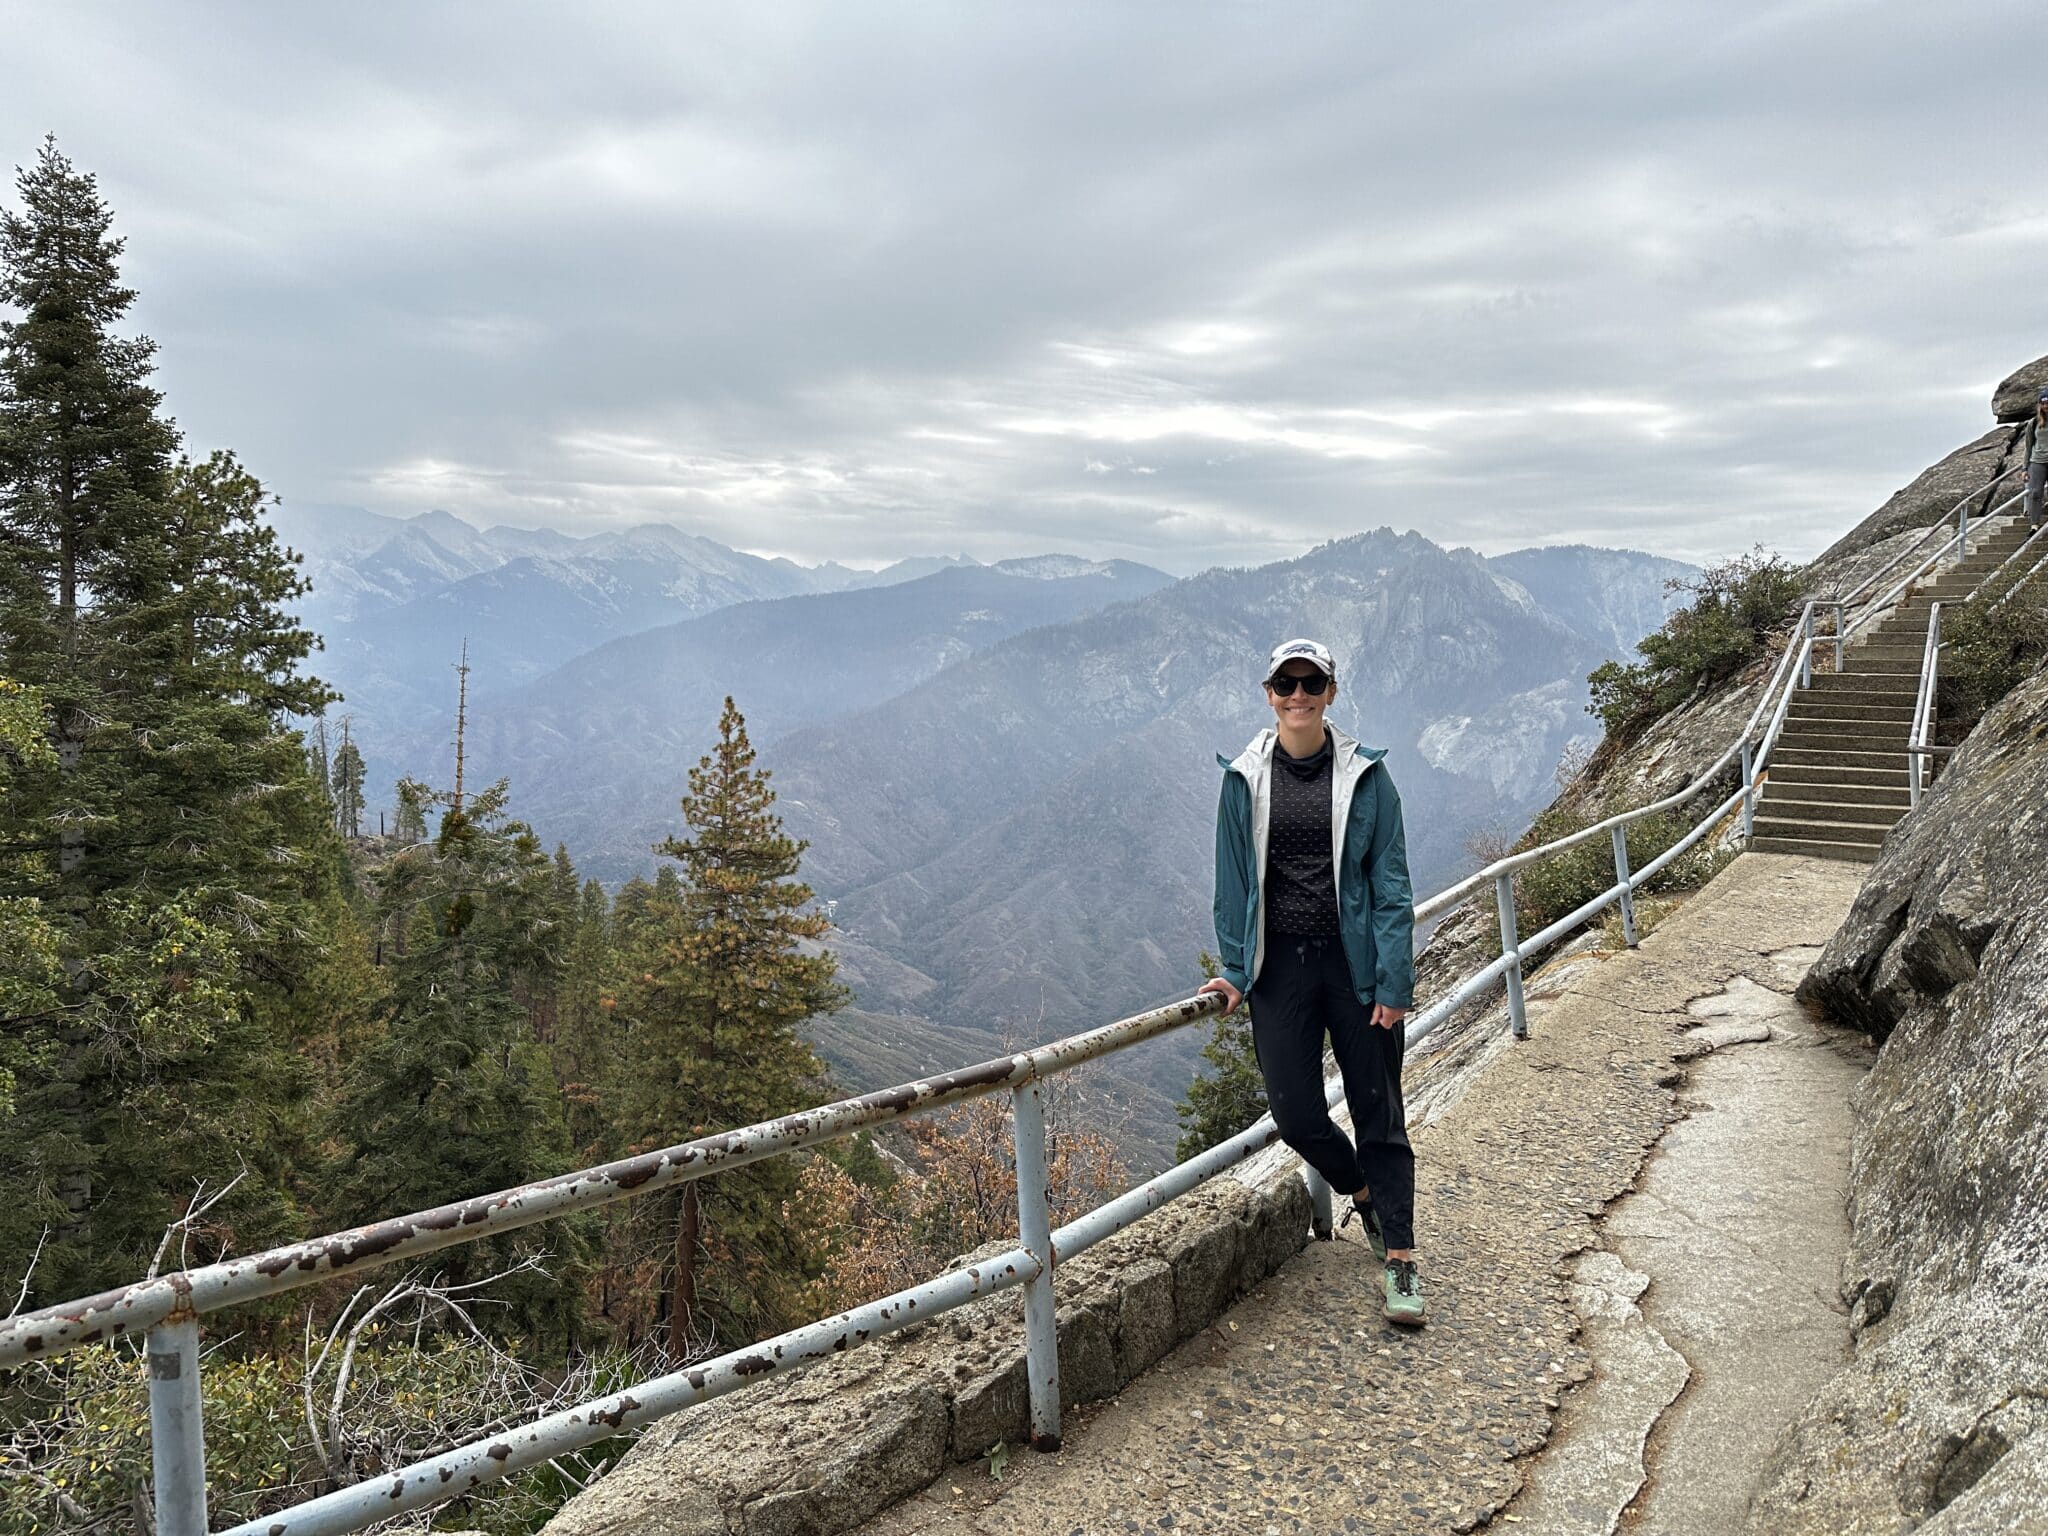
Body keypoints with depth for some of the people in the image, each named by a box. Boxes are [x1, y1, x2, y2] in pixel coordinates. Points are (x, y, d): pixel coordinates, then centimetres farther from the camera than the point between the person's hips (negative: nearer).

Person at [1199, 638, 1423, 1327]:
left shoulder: (1364, 774, -2)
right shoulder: (1244, 777, 2)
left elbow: (1390, 883, -3)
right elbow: (1232, 880, 6)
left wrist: (1393, 981, -9)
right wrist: (1233, 969, 2)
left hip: (1354, 962, -1)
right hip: (1280, 963, 2)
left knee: (1378, 1112, 4)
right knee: (1295, 1113, 2)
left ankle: (1400, 1262, 14)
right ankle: (1365, 1195, 32)